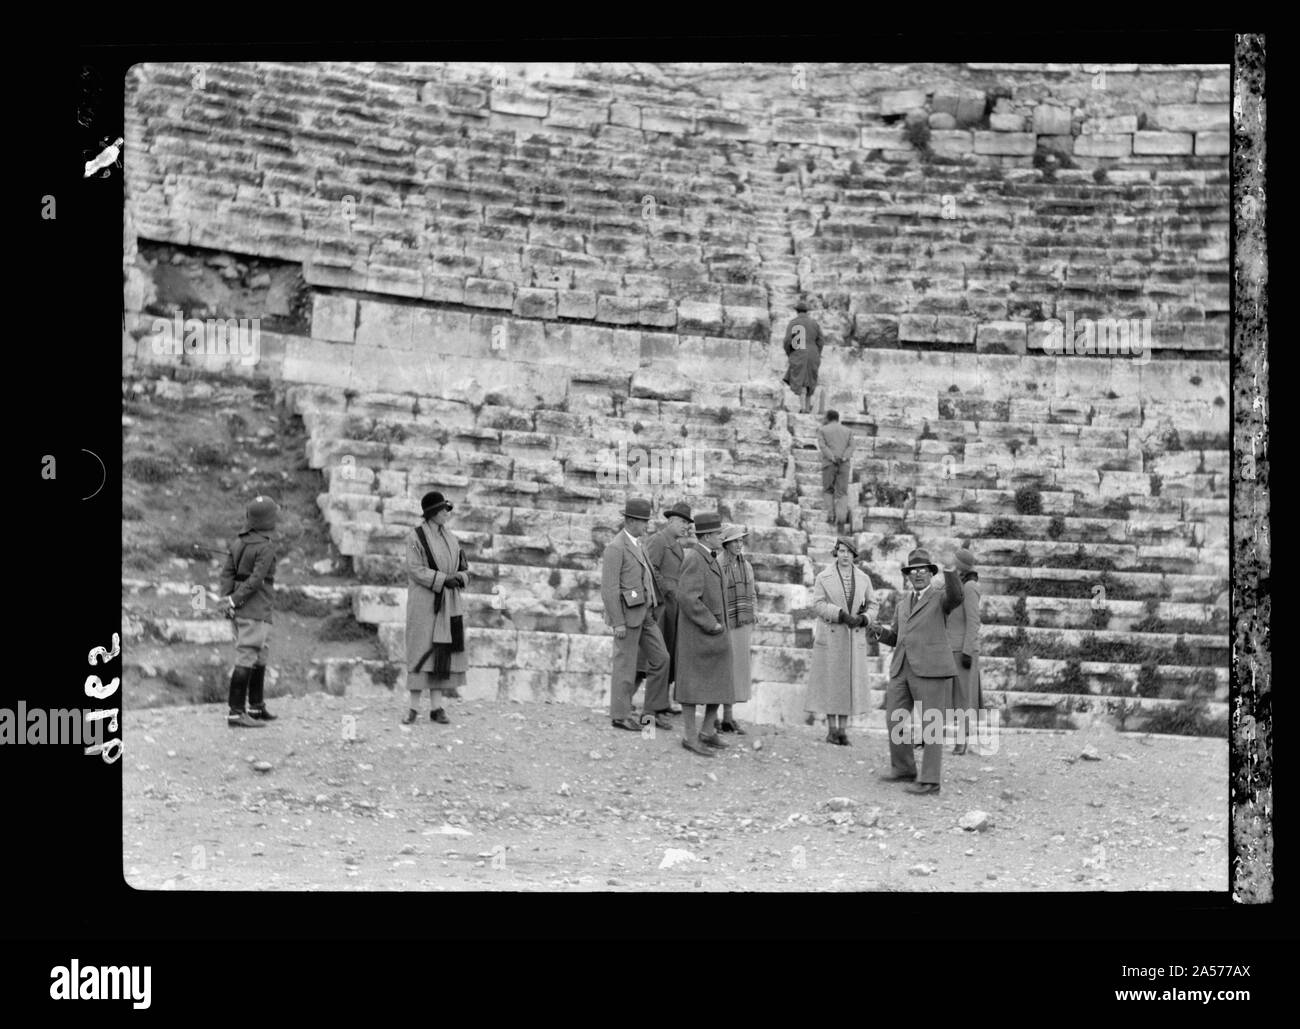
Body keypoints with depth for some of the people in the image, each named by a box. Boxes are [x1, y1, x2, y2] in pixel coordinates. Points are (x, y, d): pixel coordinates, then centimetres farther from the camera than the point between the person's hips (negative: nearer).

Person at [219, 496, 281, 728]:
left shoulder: (238, 541, 9)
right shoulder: (266, 547, -14)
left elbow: (227, 572, 6)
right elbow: (256, 580, -19)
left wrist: (228, 597, -1)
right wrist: (235, 601, -13)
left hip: (239, 611, 8)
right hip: (256, 611, -8)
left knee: (260, 657, 19)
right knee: (246, 659, -7)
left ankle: (257, 707, 27)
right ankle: (236, 713, -8)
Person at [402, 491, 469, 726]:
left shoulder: (452, 539, 11)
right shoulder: (416, 536, -6)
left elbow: (464, 570, 13)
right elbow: (415, 570, -14)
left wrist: (459, 578, -10)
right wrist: (444, 579, -20)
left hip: (448, 604, 5)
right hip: (423, 602, -5)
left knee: (442, 654, 2)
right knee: (420, 652, -4)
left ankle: (436, 707, 4)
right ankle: (413, 708, 2)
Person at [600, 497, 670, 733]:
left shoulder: (637, 545, 16)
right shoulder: (615, 547, -14)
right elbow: (609, 588, -18)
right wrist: (618, 623, -20)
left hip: (645, 613, 9)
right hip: (627, 614, -9)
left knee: (660, 659, 5)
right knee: (625, 664, 0)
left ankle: (653, 712, 13)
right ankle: (619, 715, 10)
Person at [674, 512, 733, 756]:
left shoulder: (709, 558, 13)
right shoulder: (695, 560, -17)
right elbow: (687, 598, -25)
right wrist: (711, 624, -20)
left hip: (714, 632, 9)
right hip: (697, 633, -9)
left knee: (719, 684, 11)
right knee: (693, 684, -2)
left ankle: (707, 732, 19)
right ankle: (689, 737, 3)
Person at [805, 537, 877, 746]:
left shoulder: (863, 578, 5)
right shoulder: (823, 578, -3)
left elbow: (873, 605, 9)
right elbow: (819, 605, -12)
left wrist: (862, 619, -12)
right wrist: (843, 615, -23)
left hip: (855, 637, 2)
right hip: (830, 636, -2)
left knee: (849, 682, 2)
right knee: (830, 681, 0)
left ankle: (843, 730, 7)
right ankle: (831, 730, 8)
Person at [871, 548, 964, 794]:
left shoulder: (941, 598, 1)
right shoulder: (904, 602, 20)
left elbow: (956, 596, -23)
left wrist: (949, 570, -39)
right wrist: (881, 633, 2)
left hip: (931, 668, -7)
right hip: (903, 669, 7)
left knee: (930, 725, -4)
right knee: (895, 720, 8)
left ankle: (930, 780, -1)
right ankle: (904, 768, 26)